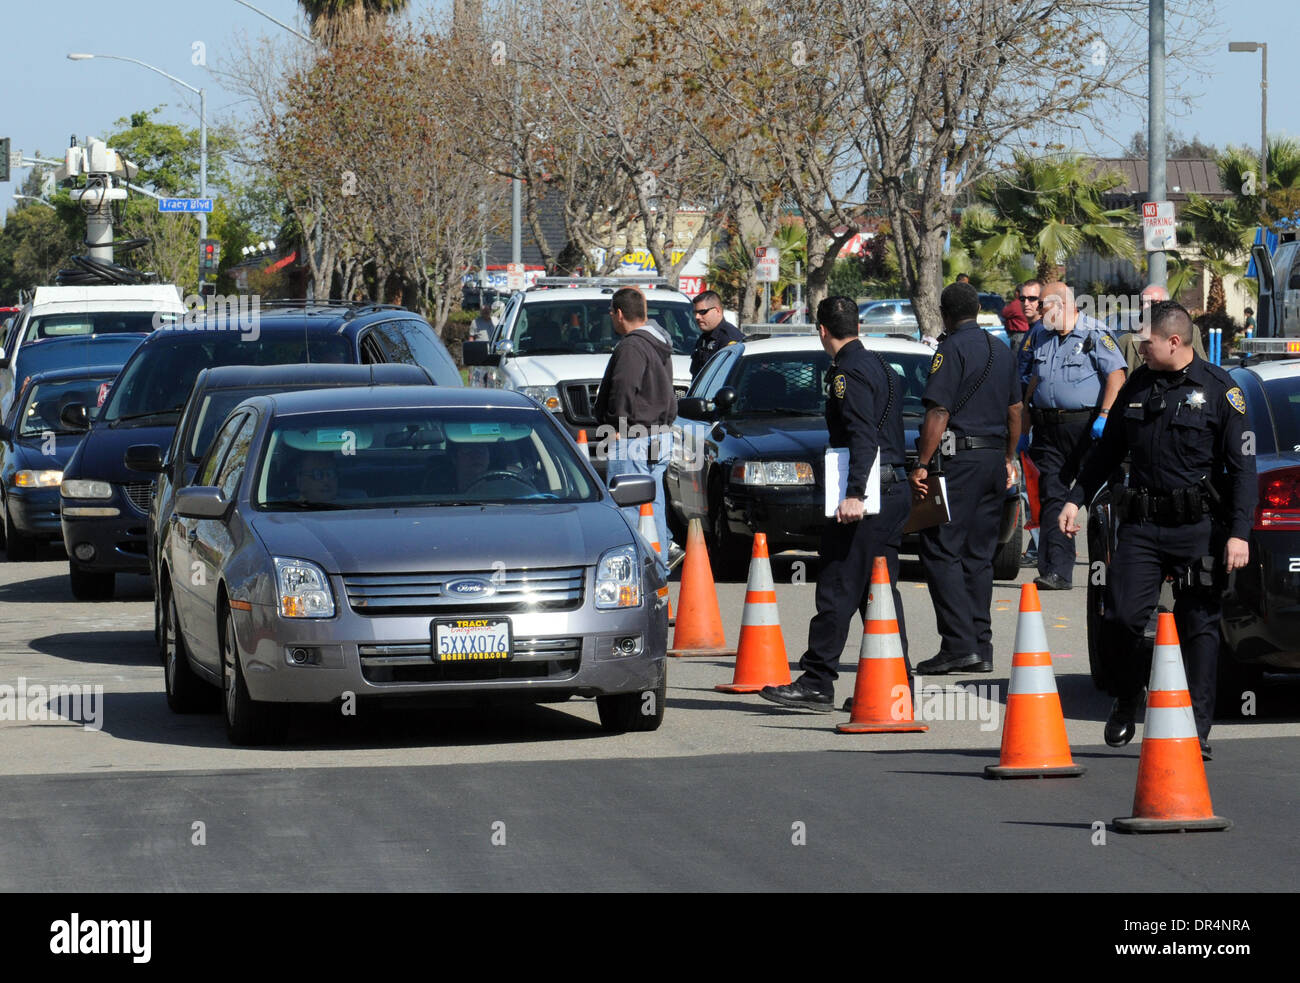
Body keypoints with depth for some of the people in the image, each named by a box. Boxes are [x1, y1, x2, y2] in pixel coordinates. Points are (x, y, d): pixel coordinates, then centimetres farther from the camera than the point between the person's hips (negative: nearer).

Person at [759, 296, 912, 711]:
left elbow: (862, 436, -22)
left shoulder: (848, 372, -11)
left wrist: (853, 494, -28)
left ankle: (817, 684, -7)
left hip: (862, 500, -9)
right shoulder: (881, 367, 17)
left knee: (837, 591, -7)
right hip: (895, 489, 9)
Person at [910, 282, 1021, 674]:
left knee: (941, 551, -6)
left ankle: (959, 643, -15)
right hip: (994, 458, 8)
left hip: (960, 458, -8)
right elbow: (1015, 411, 20)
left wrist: (922, 465, -15)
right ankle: (981, 648, 8)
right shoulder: (1002, 351, 15)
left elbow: (938, 413, -16)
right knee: (979, 555, 10)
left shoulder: (953, 348, -9)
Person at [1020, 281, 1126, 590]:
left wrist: (1104, 416, -21)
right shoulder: (1042, 343, 19)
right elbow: (1033, 385, 24)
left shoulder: (1095, 339, -1)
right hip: (1049, 431, 6)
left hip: (1085, 425, -6)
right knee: (1052, 499, -2)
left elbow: (1116, 376, -10)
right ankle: (1056, 572, -6)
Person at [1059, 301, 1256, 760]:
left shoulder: (1219, 390, -3)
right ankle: (1127, 698, 17)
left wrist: (1239, 533, -11)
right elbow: (1108, 450, 22)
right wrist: (1076, 499, 17)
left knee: (1199, 627, 0)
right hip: (1142, 525, 3)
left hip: (1198, 528, -3)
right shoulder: (1137, 386, 11)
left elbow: (1242, 466, -4)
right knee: (1121, 617, -7)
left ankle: (1197, 728, 6)